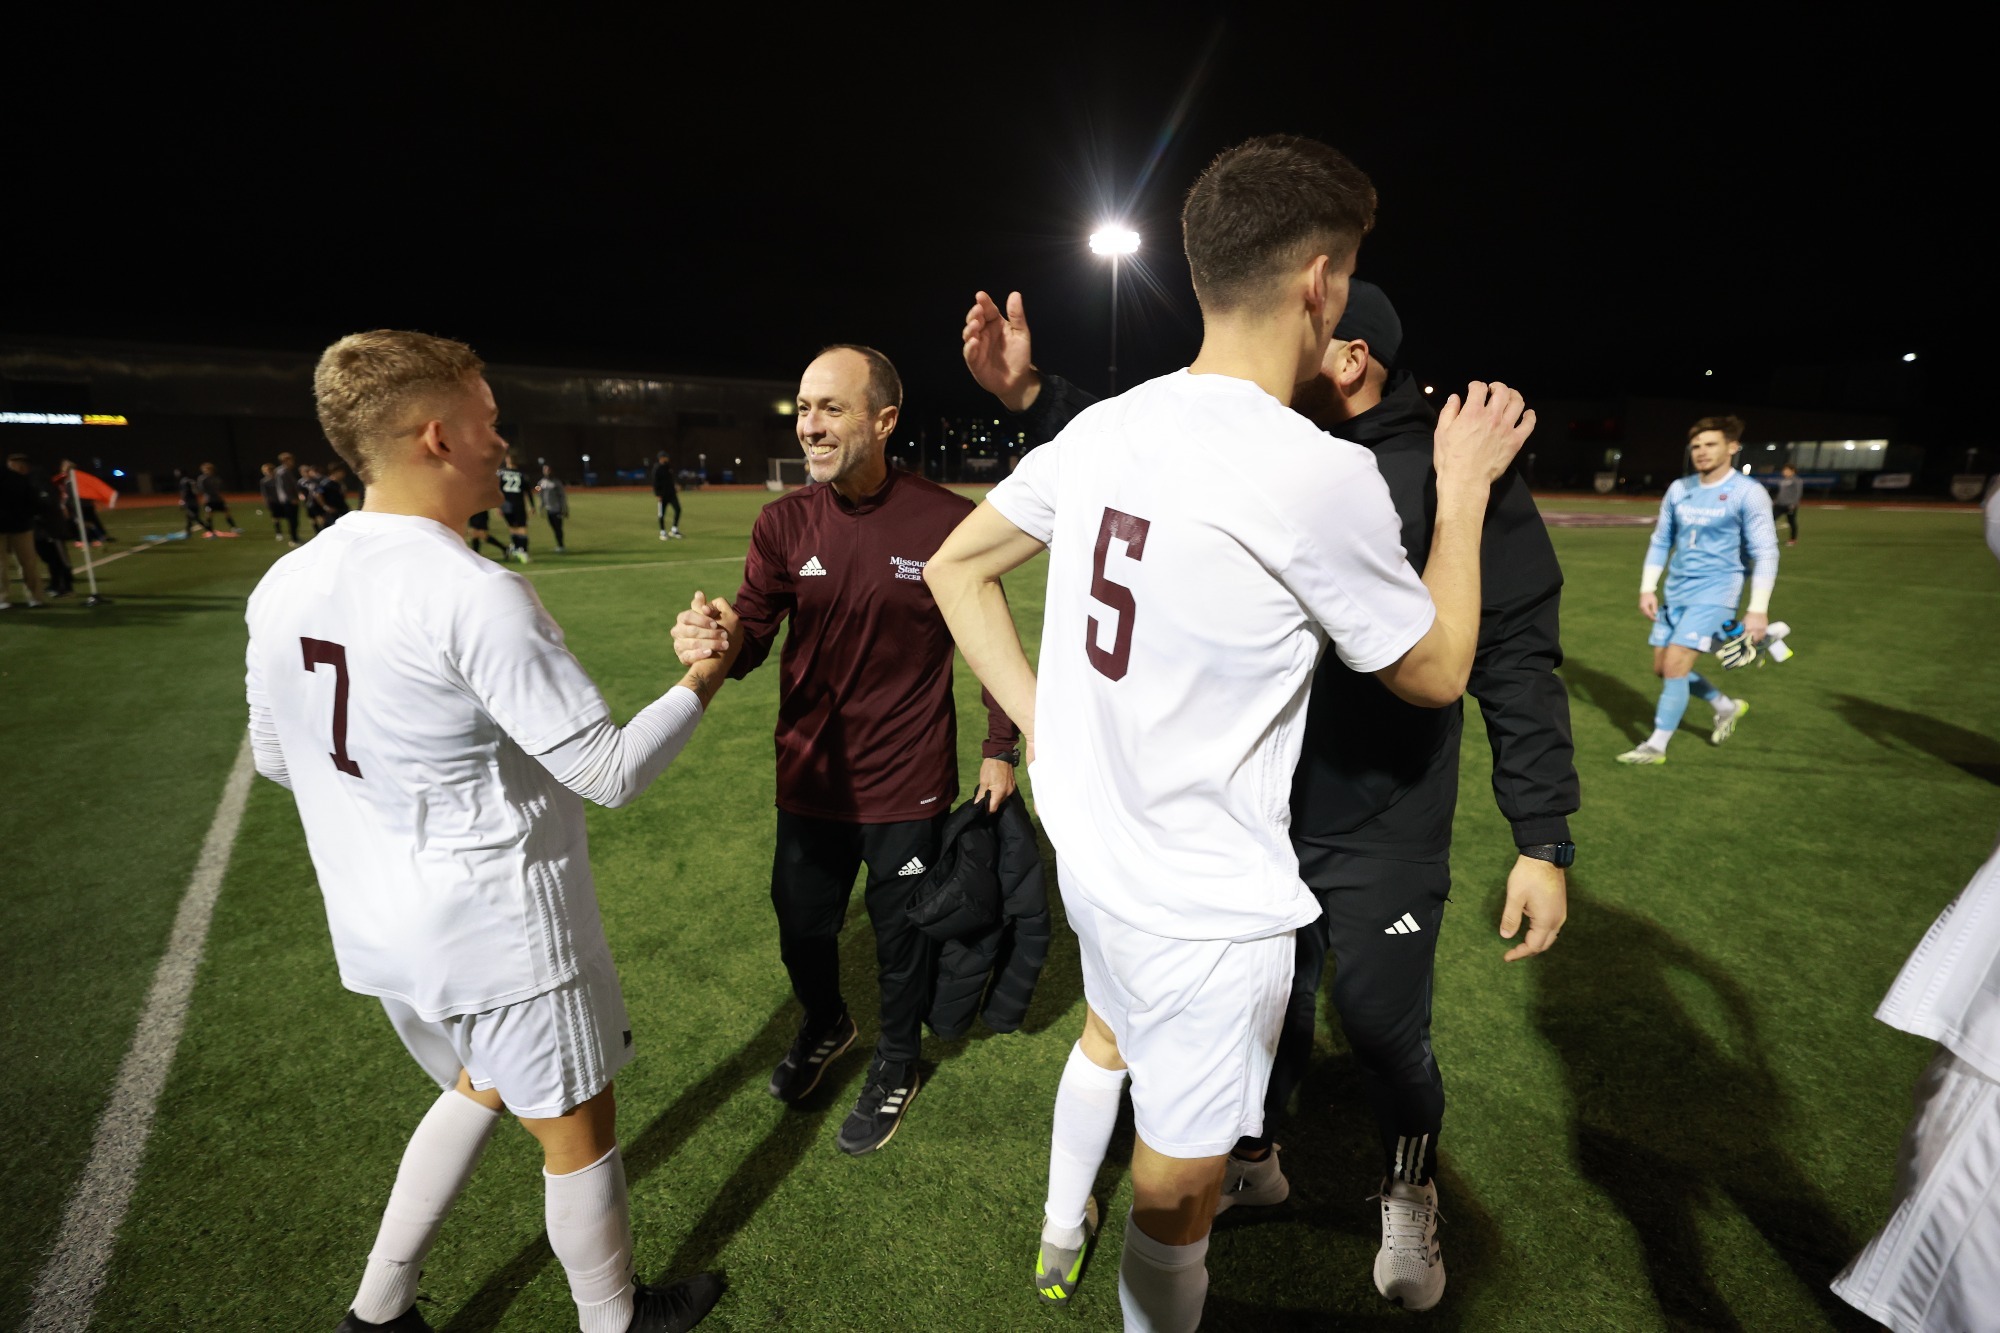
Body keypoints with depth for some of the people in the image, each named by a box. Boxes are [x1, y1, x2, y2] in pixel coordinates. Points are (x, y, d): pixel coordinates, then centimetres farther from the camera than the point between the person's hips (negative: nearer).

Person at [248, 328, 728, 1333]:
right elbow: (611, 771, -23)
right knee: (577, 1129, 15)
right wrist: (703, 681, -9)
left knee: (483, 1085, 31)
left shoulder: (282, 585, -2)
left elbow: (277, 757, 11)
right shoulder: (475, 595, -26)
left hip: (376, 929, 8)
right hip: (500, 931, -7)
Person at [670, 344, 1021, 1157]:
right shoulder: (783, 524, -5)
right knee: (801, 928, 21)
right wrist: (712, 642, -30)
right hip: (810, 779, 4)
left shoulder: (948, 523, -14)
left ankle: (897, 1065, 46)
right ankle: (825, 1025, 55)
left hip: (909, 787, -3)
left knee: (900, 937, 16)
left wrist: (999, 750, -2)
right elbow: (751, 639, -6)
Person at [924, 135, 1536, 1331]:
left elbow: (956, 570, 6)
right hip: (1206, 912, -8)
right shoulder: (1323, 475, -22)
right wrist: (1464, 490, 4)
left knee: (1113, 1029, 35)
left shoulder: (1102, 429, -4)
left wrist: (1041, 720, 5)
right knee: (1179, 1188, 17)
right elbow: (1436, 675, -7)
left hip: (1089, 851, 8)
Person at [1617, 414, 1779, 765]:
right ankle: (1728, 707, 36)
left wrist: (1758, 609, -17)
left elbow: (1765, 552, -11)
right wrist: (1647, 588, 6)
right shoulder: (1679, 489, 6)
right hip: (1675, 592, 7)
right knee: (1663, 668, 11)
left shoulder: (1748, 493, -10)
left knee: (1675, 665, -14)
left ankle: (1656, 746, -3)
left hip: (1715, 593, -6)